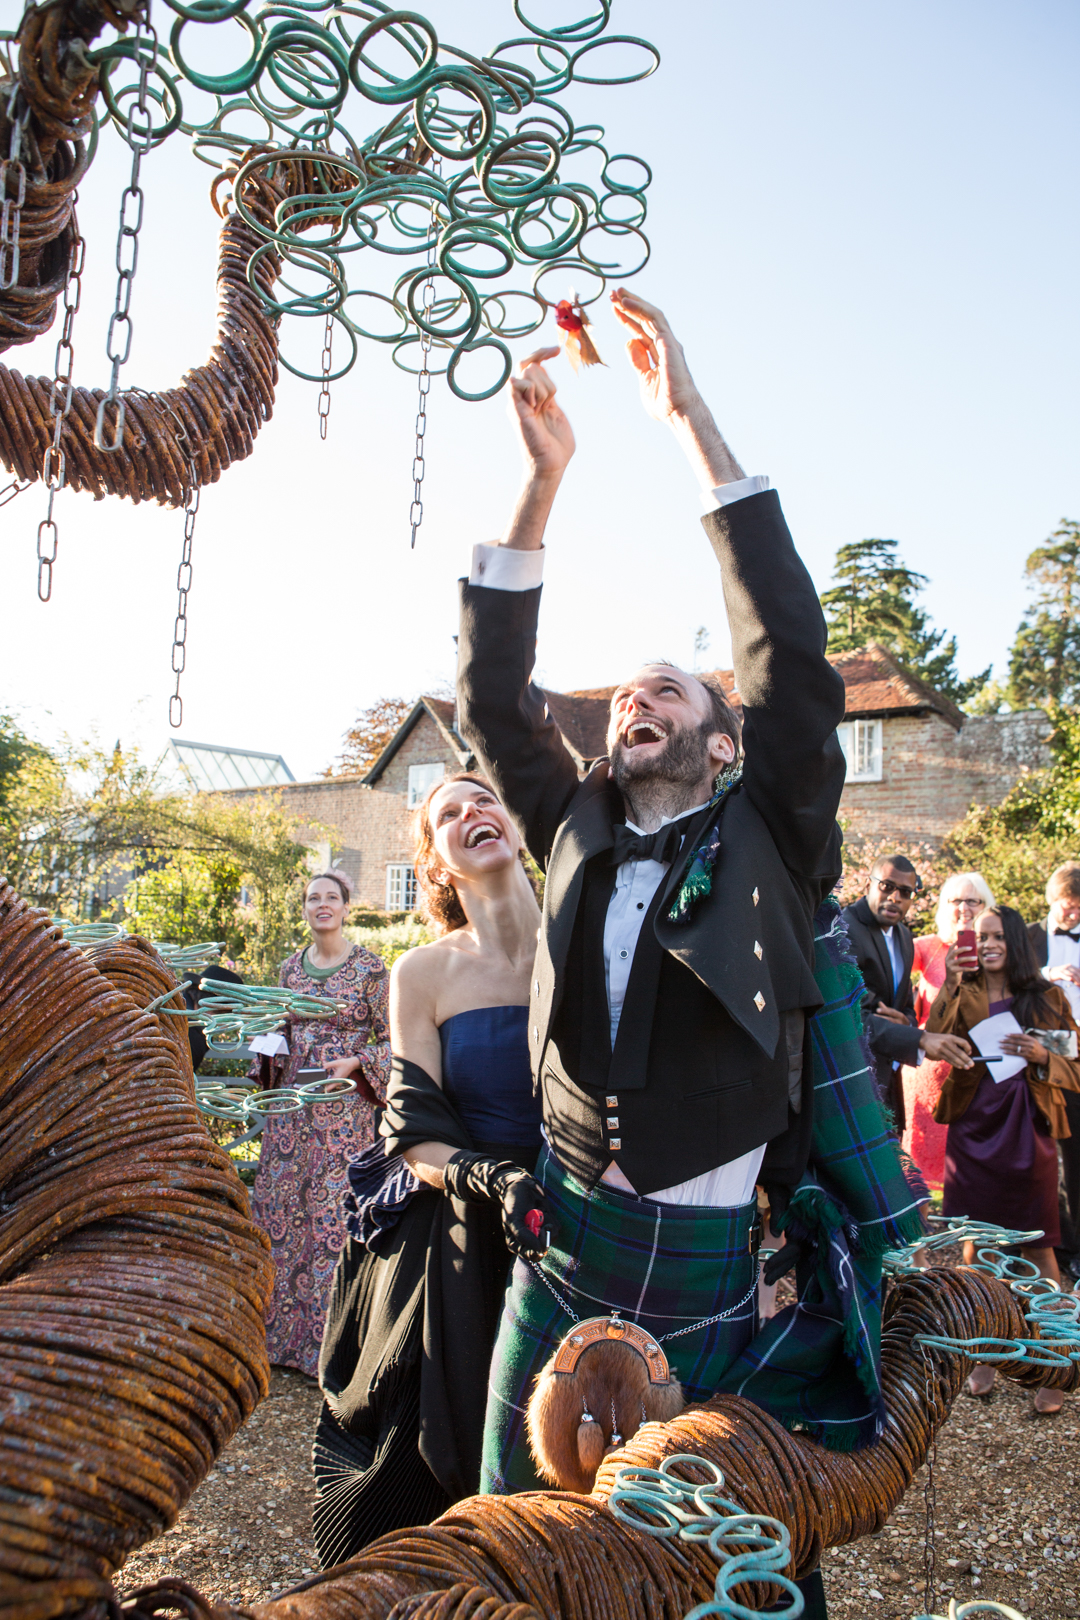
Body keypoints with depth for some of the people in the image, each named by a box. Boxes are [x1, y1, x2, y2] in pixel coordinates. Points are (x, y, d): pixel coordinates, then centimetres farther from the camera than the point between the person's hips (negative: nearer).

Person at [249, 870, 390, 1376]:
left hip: (345, 1107, -5)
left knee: (335, 1214, -4)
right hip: (293, 1104, 5)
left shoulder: (369, 969, -4)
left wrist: (353, 1063, -17)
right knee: (279, 1206, 7)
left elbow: (390, 1040, -2)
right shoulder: (291, 968, 10)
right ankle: (281, 1331, 22)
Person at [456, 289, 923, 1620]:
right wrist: (542, 477, -8)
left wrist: (693, 423, -15)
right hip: (562, 1236, 3)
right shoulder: (576, 834, 7)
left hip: (709, 1258, -2)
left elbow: (791, 657, -13)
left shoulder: (766, 839, -2)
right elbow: (491, 698, -1)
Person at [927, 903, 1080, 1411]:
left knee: (1036, 1247, 2)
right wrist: (949, 987, -21)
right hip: (973, 1131, 1)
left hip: (1028, 1131, -1)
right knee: (975, 1245, 8)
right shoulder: (964, 995, 4)